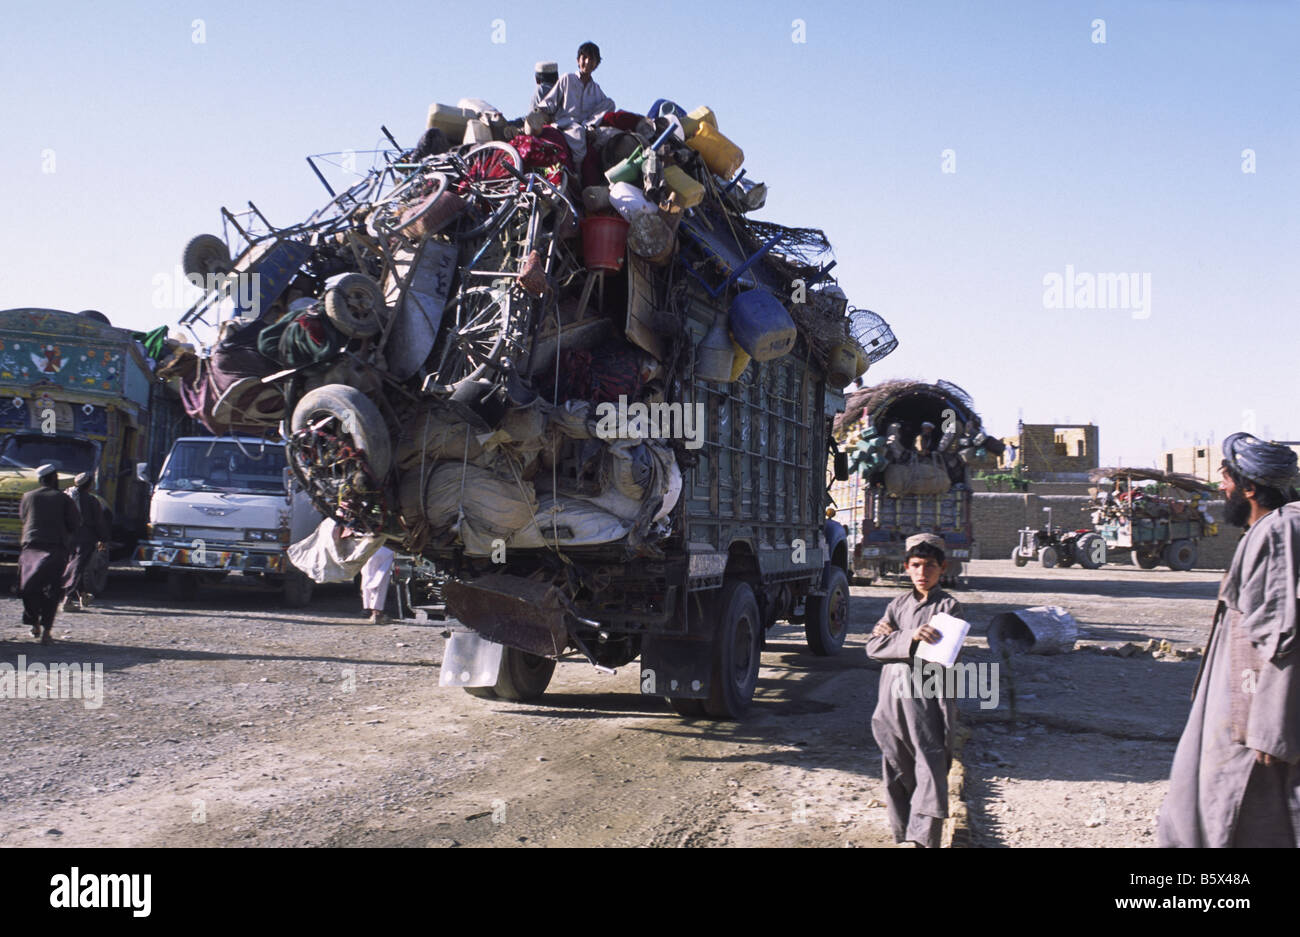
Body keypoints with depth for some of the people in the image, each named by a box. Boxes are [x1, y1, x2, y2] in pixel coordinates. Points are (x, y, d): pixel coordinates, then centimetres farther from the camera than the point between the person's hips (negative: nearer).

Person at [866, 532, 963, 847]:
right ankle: (903, 836, 22)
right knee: (896, 775, 10)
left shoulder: (949, 606, 1)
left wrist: (894, 635, -7)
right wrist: (910, 637, -16)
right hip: (892, 700, 5)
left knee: (930, 774, -9)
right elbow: (873, 647, 0)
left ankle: (927, 840, -5)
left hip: (928, 700, -5)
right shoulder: (898, 605, 14)